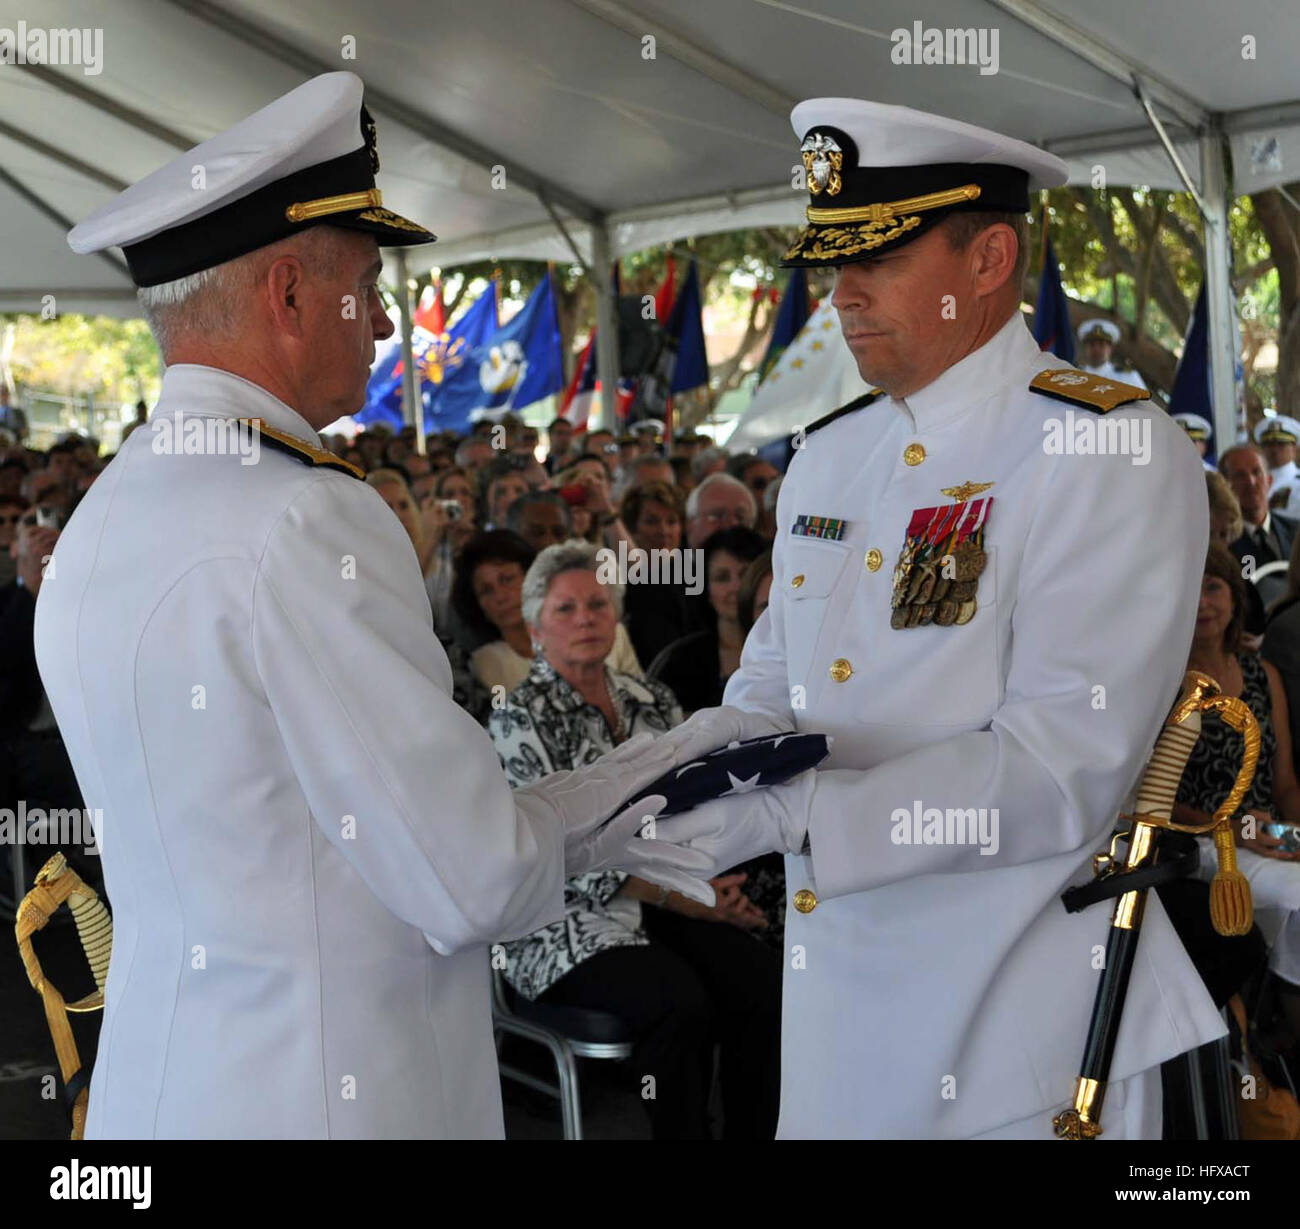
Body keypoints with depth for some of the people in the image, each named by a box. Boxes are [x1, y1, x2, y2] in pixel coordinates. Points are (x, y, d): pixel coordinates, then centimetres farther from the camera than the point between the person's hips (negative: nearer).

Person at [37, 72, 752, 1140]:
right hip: (327, 1094, -8)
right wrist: (592, 837, 1)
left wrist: (596, 804, 5)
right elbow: (473, 882, -21)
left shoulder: (99, 523, 5)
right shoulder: (305, 525, -23)